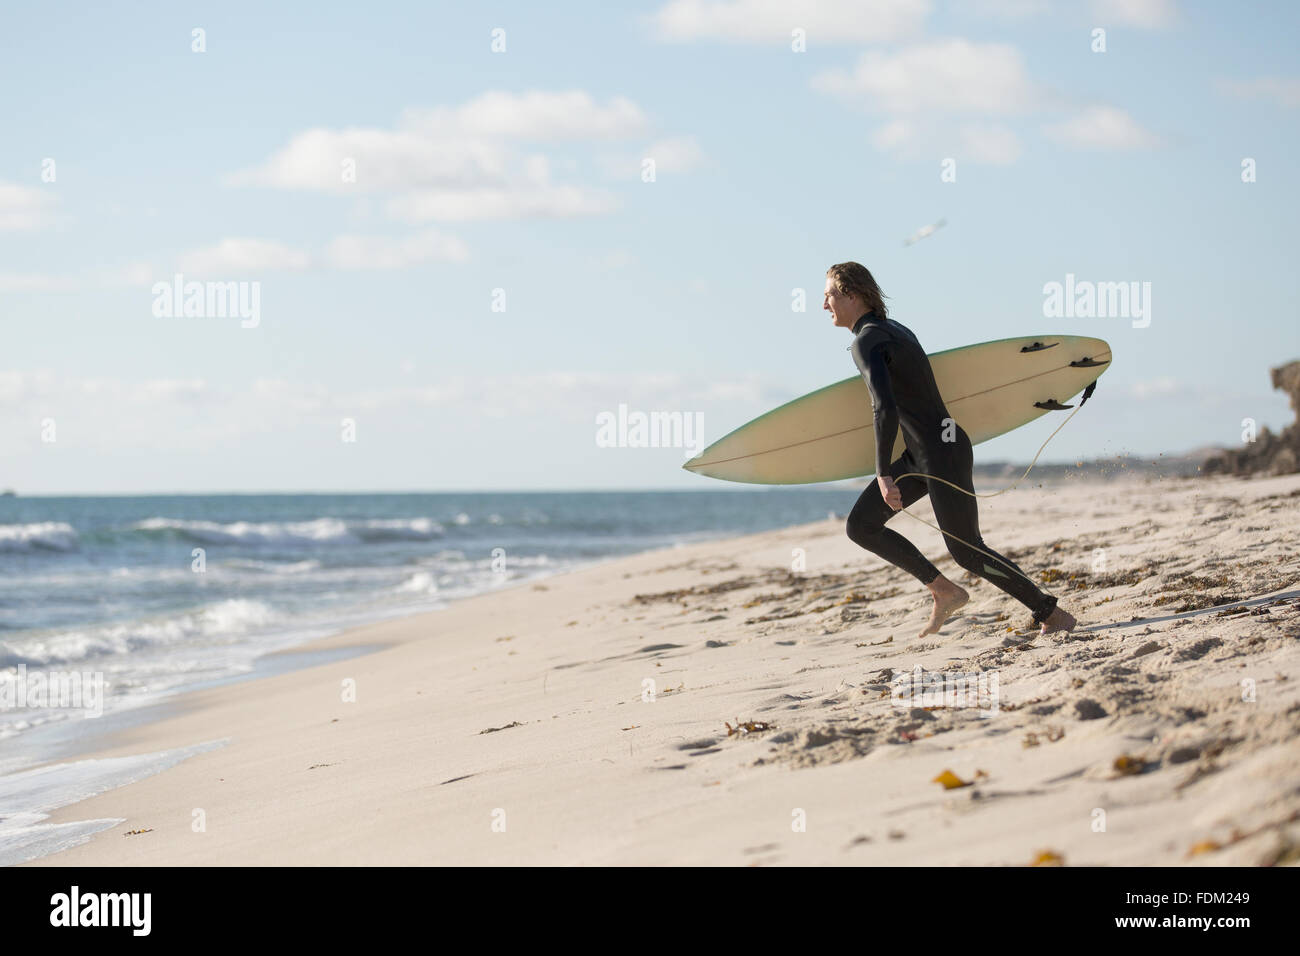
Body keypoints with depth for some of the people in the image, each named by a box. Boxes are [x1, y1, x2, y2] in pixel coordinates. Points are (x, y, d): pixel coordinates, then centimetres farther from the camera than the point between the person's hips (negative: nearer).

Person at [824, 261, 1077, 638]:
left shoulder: (866, 342, -17)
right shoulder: (894, 329, 13)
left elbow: (885, 409, -30)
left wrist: (884, 474, -28)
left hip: (942, 455, -10)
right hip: (919, 455, 10)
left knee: (967, 552, -2)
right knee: (860, 526, 6)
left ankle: (1052, 614, 9)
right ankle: (945, 591, 9)